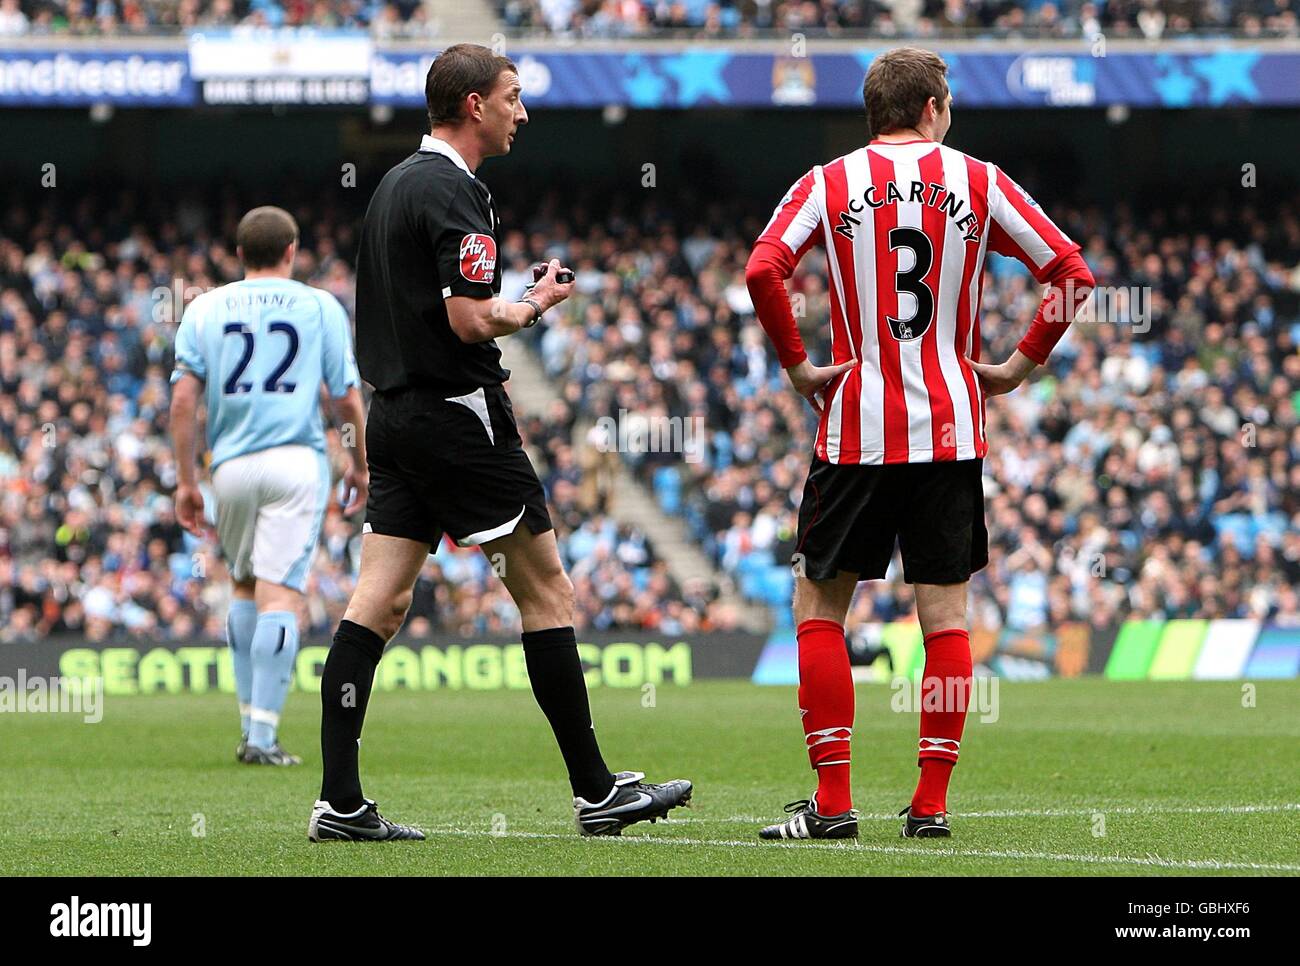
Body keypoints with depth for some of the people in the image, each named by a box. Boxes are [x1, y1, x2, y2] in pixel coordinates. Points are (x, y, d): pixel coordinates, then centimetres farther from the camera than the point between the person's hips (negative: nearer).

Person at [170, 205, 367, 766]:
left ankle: (250, 725, 16)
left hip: (231, 466, 3)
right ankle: (263, 736, -15)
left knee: (245, 588, 20)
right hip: (297, 461, -3)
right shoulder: (320, 307, 7)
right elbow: (347, 399, 4)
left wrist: (186, 481, 5)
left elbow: (183, 397, 2)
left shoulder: (206, 309, 10)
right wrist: (358, 465, 18)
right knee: (280, 595, -8)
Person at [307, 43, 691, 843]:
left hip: (395, 414, 9)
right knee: (546, 590, 0)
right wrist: (539, 302, -4)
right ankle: (596, 791, 3)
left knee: (378, 604, 2)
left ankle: (340, 801, -3)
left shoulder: (394, 185, 16)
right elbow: (471, 319, -22)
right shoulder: (454, 193, -15)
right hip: (458, 420, -9)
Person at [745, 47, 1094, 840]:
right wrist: (1020, 365, 8)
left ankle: (833, 802, 0)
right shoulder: (977, 182, 4)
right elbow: (1072, 272, 1)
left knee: (819, 609, 7)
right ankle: (932, 803, 4)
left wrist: (797, 366, -2)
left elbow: (762, 270, -13)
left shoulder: (829, 184, 2)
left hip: (856, 429, -1)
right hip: (950, 430, 1)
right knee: (946, 617, 6)